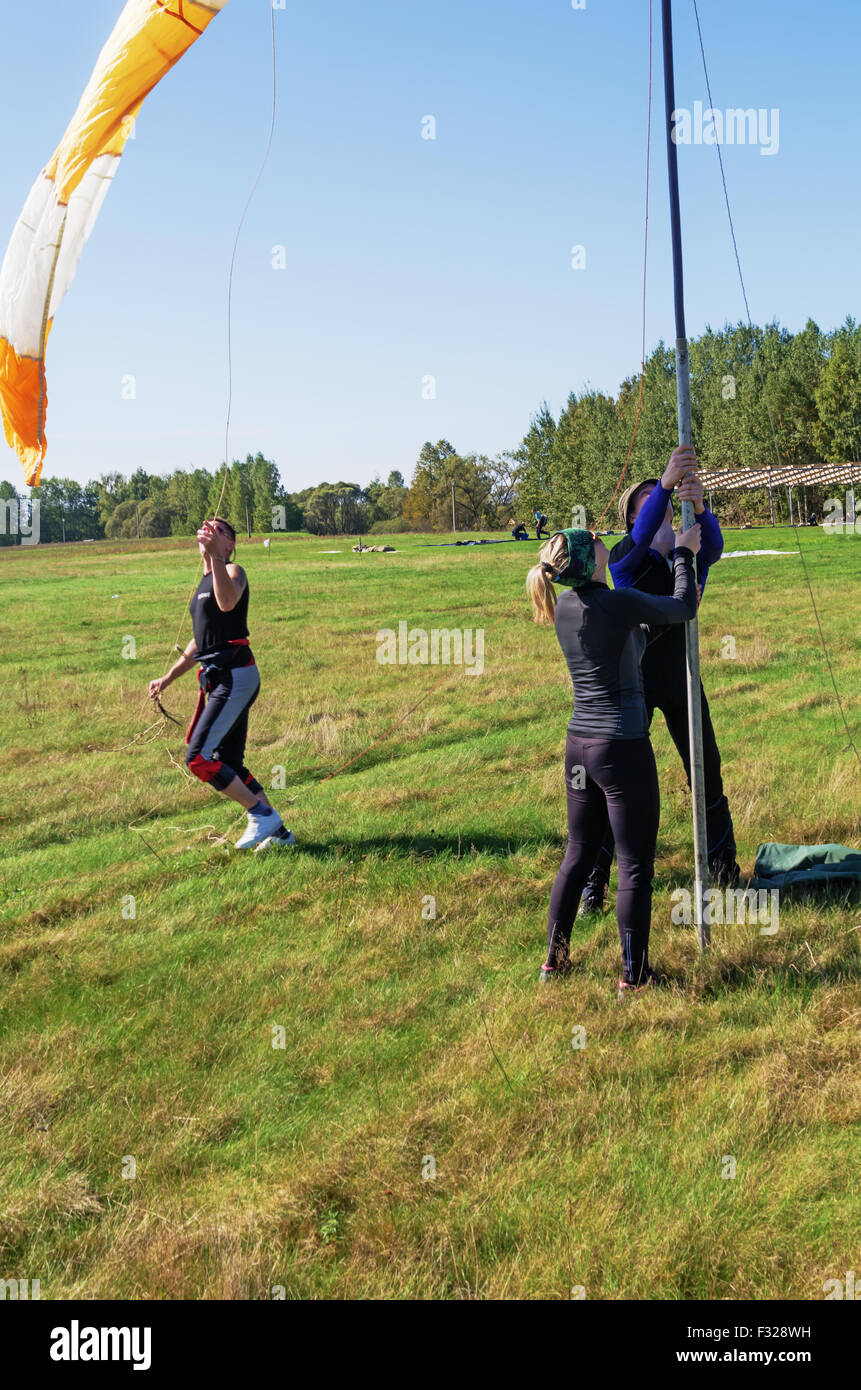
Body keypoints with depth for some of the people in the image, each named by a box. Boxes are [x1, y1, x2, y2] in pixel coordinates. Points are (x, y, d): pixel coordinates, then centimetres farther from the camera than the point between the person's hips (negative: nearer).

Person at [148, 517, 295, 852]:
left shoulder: (233, 571, -4)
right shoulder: (204, 584, 23)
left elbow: (227, 602, -29)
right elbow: (200, 641, 30)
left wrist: (214, 555, -36)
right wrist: (167, 678, 32)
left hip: (236, 675, -9)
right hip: (218, 679, 9)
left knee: (198, 757, -14)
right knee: (230, 766, 9)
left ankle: (261, 814, -5)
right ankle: (277, 831, 16)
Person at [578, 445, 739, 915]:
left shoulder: (692, 554, -3)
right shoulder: (625, 559, -10)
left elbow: (713, 547, -27)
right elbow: (641, 538, -34)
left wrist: (699, 506, -49)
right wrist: (665, 483, -49)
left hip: (682, 683, 3)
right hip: (633, 683, -3)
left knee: (707, 774, 11)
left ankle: (723, 865, 30)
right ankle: (594, 882, 11)